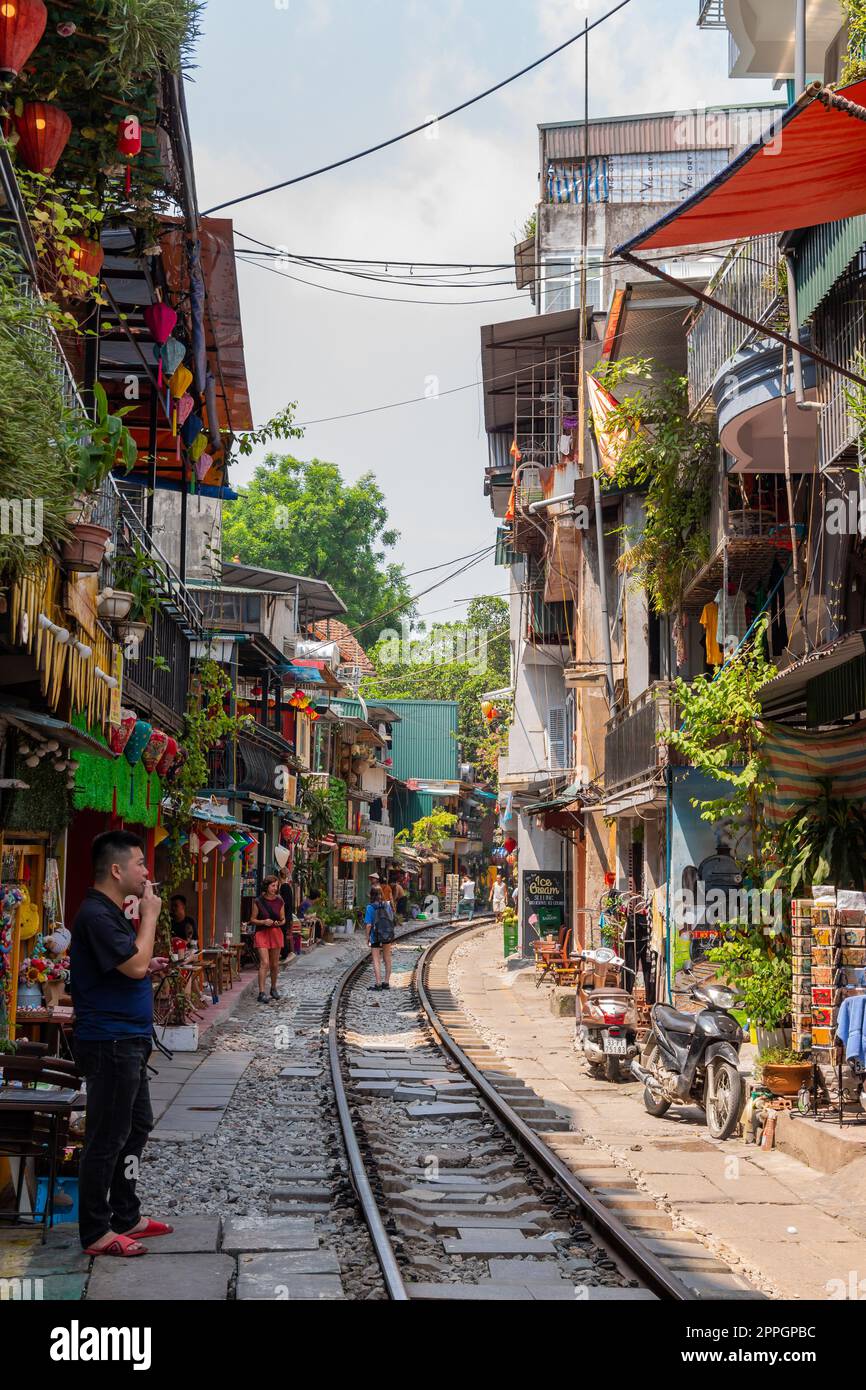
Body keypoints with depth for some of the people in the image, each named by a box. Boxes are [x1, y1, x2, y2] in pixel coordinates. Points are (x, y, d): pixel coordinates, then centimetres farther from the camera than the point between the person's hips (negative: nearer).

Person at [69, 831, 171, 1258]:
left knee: (137, 1125, 18)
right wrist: (149, 915, -15)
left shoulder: (110, 912, 15)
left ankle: (126, 1216, 28)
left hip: (127, 1041, 11)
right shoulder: (95, 915, -19)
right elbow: (135, 965, -25)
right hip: (109, 1042, -11)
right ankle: (96, 1234, 6)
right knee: (107, 1138, -3)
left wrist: (149, 966, 8)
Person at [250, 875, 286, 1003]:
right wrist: (264, 922, -17)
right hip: (262, 933, -3)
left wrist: (279, 923, -11)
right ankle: (261, 993, -14)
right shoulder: (258, 902, -4)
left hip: (276, 933, 4)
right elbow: (253, 919, 0)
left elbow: (283, 919, 11)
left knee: (275, 964, 10)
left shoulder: (279, 902, 4)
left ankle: (273, 988, 29)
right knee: (264, 963, -14)